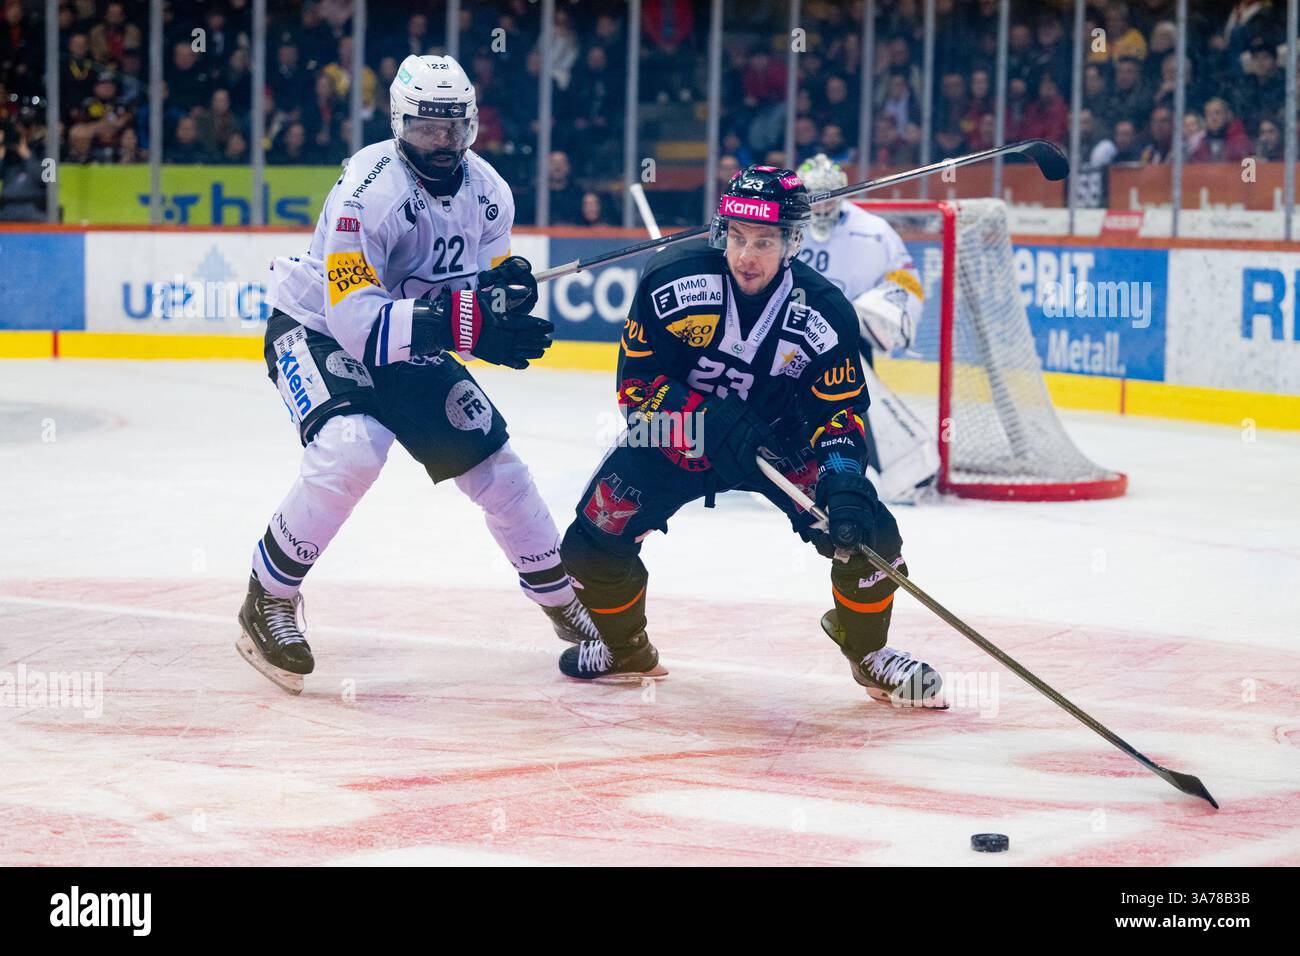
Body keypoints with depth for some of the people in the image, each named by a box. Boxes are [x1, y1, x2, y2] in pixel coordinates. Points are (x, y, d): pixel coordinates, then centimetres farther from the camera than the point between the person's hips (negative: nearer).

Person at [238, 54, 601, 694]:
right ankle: (267, 601, -17)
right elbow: (355, 320, -37)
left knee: (492, 461, 4)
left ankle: (564, 600, 25)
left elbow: (484, 289, 4)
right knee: (352, 448, -33)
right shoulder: (369, 191, -30)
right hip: (315, 328, -6)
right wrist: (464, 323, -45)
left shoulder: (487, 193, -8)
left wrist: (505, 286, -22)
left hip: (408, 347, 7)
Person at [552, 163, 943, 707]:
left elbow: (840, 411, -13)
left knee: (866, 531, -18)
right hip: (675, 435, 0)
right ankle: (625, 649, 17)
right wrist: (712, 423, -30)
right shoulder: (671, 280, -22)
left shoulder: (825, 314, -19)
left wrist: (842, 480, -32)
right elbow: (636, 383, -17)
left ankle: (868, 652, 10)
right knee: (595, 539, -14)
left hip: (779, 441, 0)